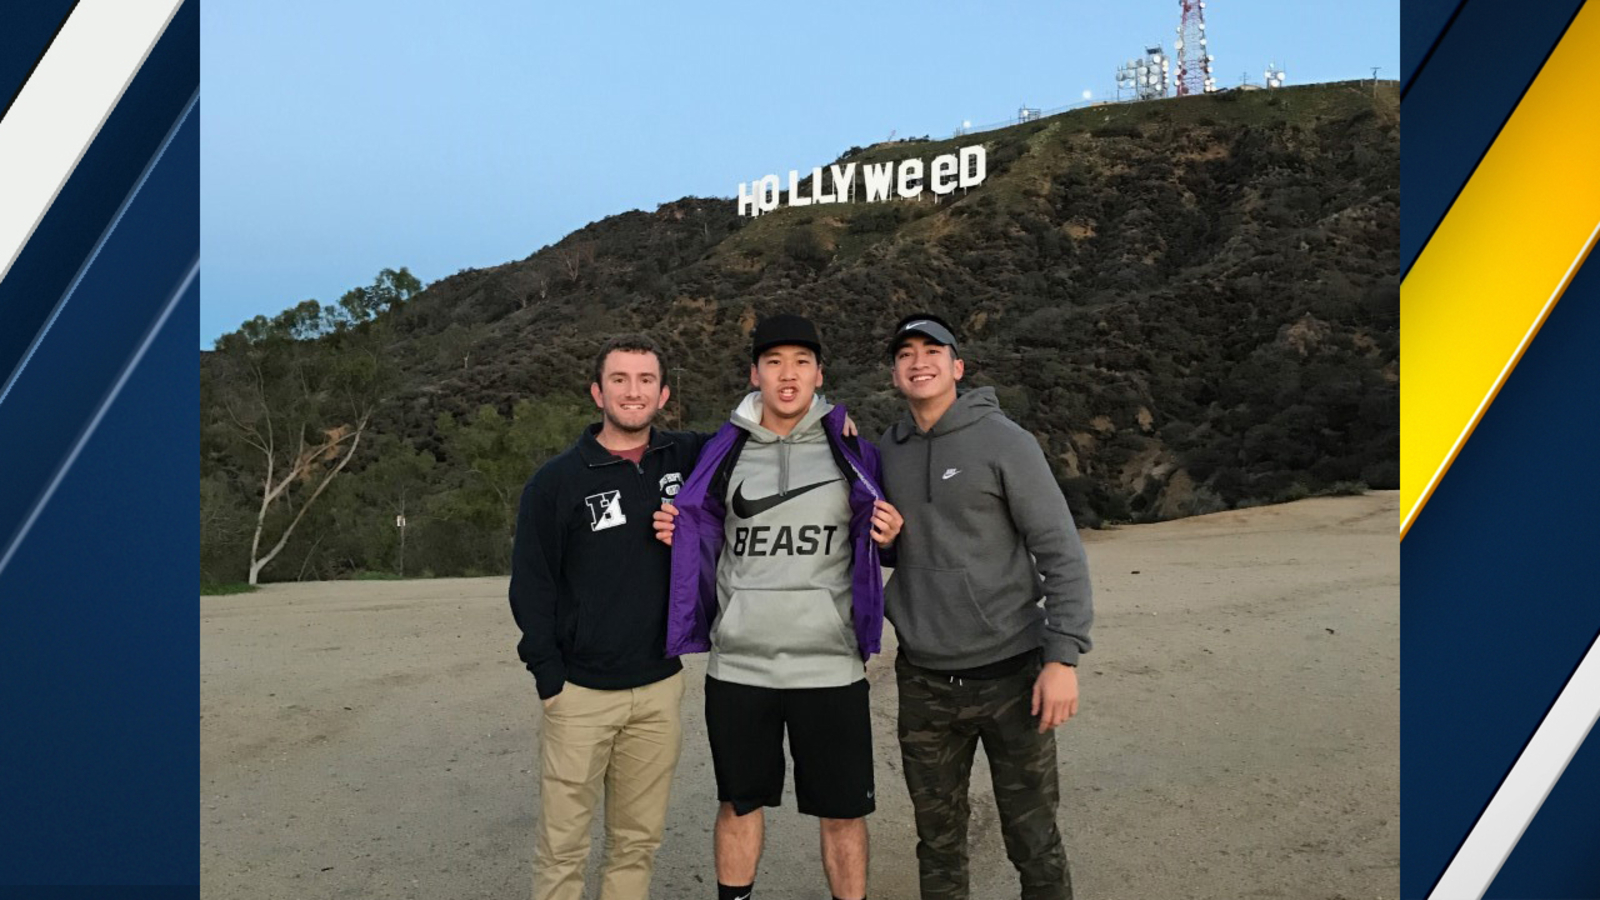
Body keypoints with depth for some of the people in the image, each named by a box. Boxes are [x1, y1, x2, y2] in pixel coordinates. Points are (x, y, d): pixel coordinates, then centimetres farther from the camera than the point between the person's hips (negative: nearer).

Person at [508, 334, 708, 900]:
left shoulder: (684, 460, 4)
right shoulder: (556, 481, -4)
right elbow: (529, 586, -2)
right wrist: (550, 680, -6)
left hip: (660, 688, 3)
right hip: (581, 691, -3)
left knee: (639, 840, 11)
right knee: (562, 844, 3)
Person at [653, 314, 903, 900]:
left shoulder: (850, 449, 1)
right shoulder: (725, 451, 4)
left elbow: (874, 541, 10)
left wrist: (891, 536, -12)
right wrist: (675, 536, -4)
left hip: (829, 667, -1)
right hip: (738, 665, 2)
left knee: (842, 811, 8)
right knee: (739, 803, 15)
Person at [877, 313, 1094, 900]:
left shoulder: (1003, 441, -7)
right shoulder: (887, 453, 7)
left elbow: (1061, 551, -10)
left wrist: (1063, 657, -16)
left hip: (1010, 675, -4)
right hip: (923, 683, 4)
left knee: (1033, 840, 6)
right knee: (939, 841, 14)